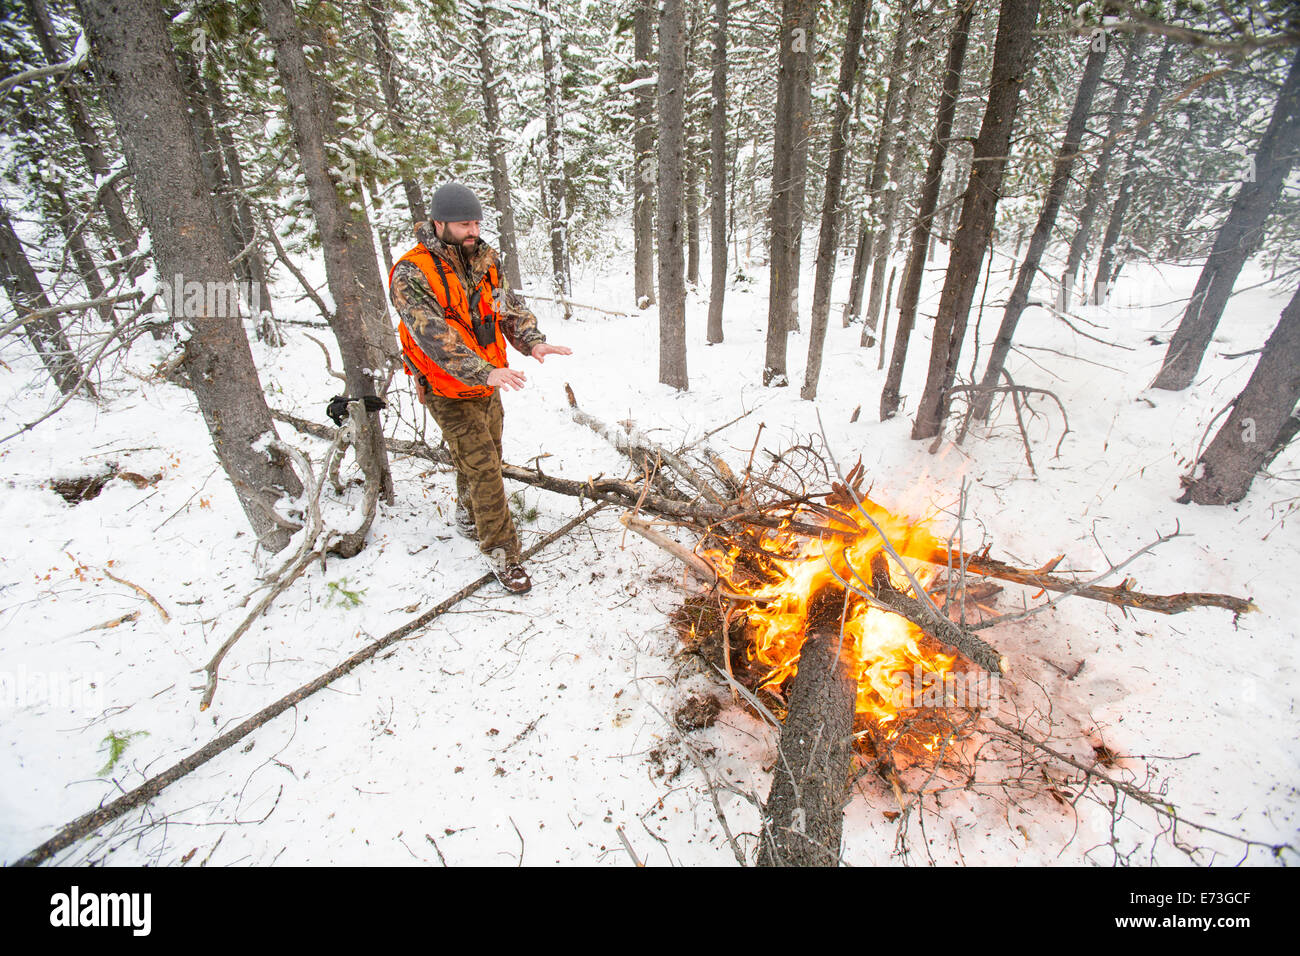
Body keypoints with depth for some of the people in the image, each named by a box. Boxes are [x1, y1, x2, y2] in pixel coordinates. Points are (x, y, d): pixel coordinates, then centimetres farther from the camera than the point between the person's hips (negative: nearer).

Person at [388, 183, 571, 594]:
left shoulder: (484, 261, 1)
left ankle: (469, 517, 46)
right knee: (483, 469, -9)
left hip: (487, 386, 7)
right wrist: (485, 372, -41)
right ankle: (501, 553, 4)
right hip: (449, 394, -7)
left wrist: (533, 341, -20)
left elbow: (510, 306, 0)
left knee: (486, 459, 21)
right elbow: (434, 336, -30)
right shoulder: (411, 276, -21)